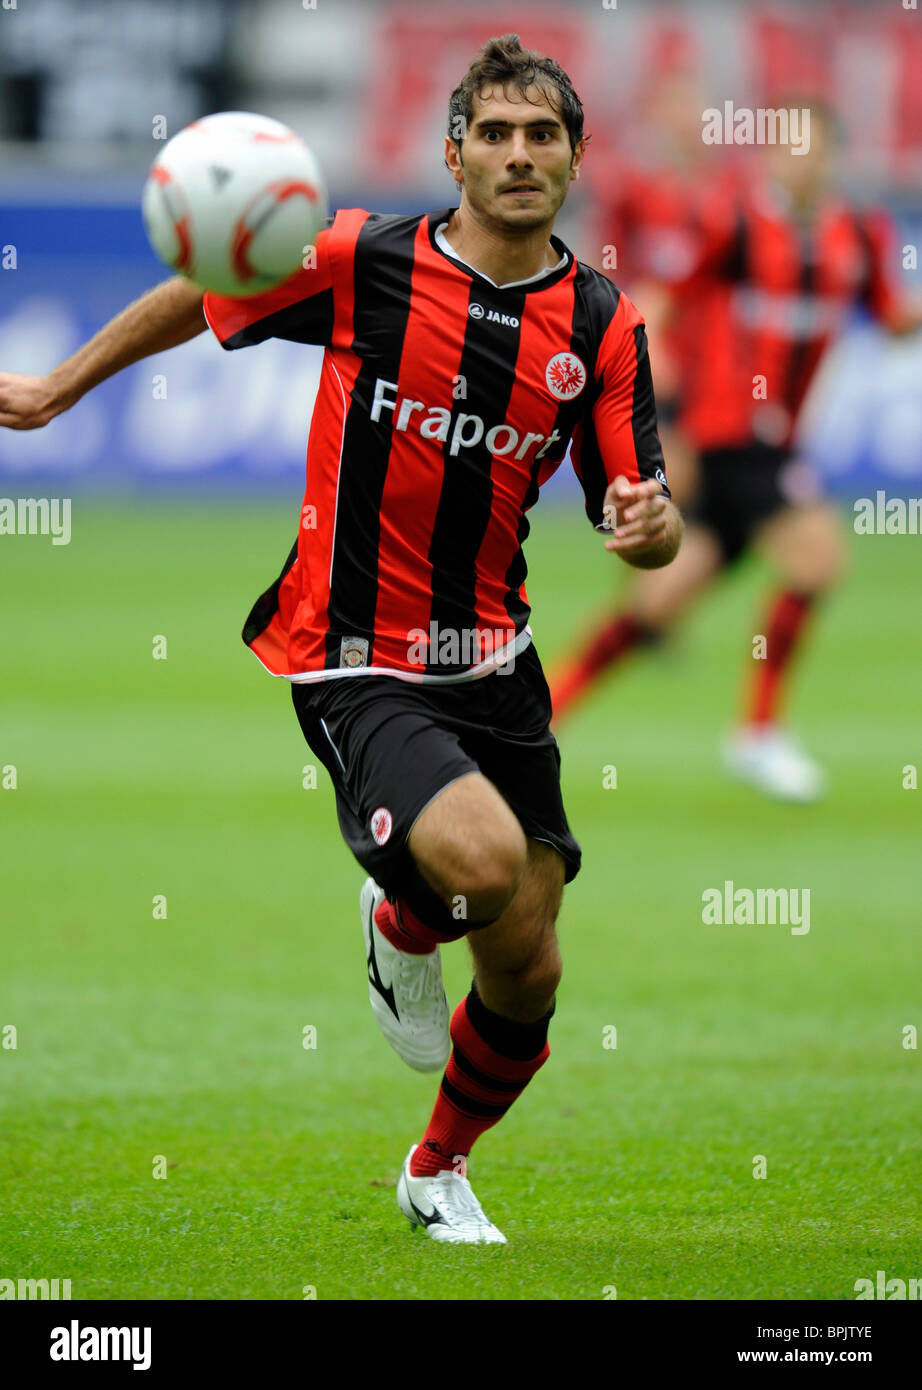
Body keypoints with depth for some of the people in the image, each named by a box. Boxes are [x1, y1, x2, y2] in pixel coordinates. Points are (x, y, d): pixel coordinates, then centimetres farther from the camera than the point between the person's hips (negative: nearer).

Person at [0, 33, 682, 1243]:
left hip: (494, 661, 4)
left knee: (528, 979, 7)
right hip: (357, 664, -4)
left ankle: (438, 1172, 36)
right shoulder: (361, 259, -9)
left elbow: (640, 527, 2)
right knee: (484, 860, -31)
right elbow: (197, 299, 8)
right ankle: (400, 921, 7)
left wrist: (653, 526, -22)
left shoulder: (605, 326, 0)